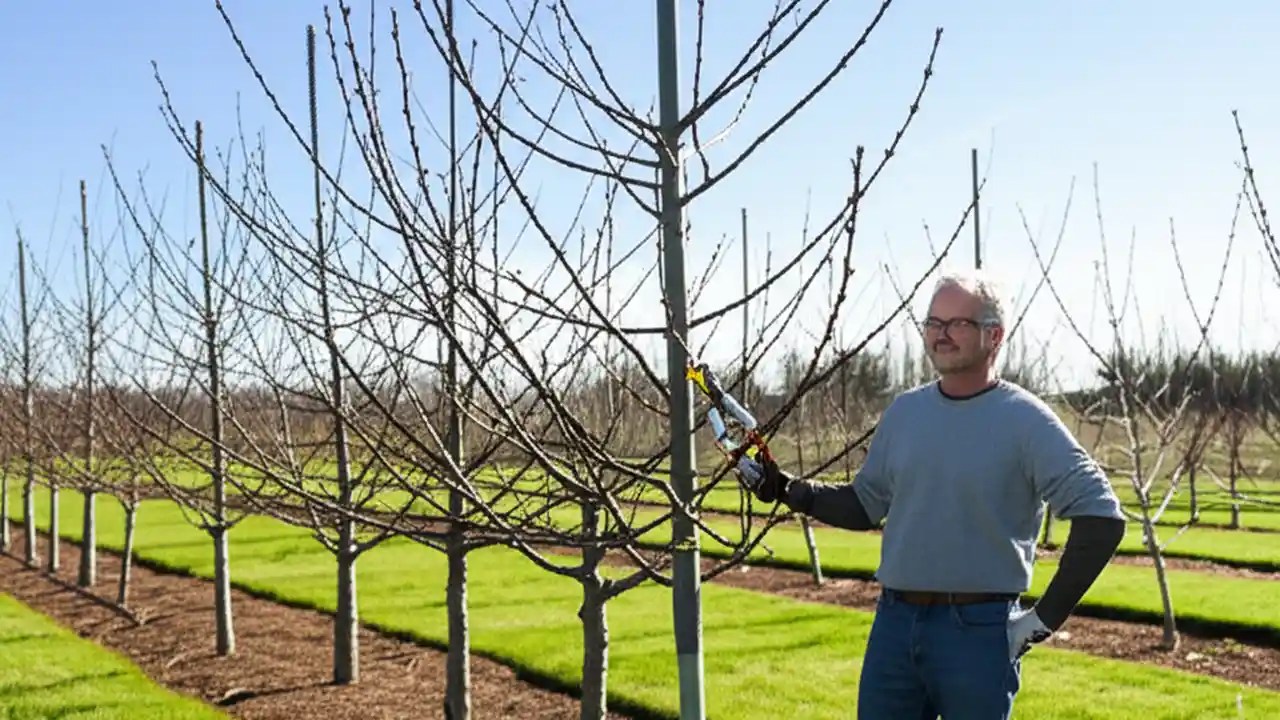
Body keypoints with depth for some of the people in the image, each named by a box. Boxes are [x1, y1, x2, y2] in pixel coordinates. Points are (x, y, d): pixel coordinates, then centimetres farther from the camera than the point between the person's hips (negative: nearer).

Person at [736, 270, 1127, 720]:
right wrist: (787, 490, 3)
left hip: (979, 631, -5)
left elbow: (1101, 515, -13)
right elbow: (865, 505, 16)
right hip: (894, 623, 5)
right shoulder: (904, 412, 9)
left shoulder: (1026, 420, -9)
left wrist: (1047, 617, -13)